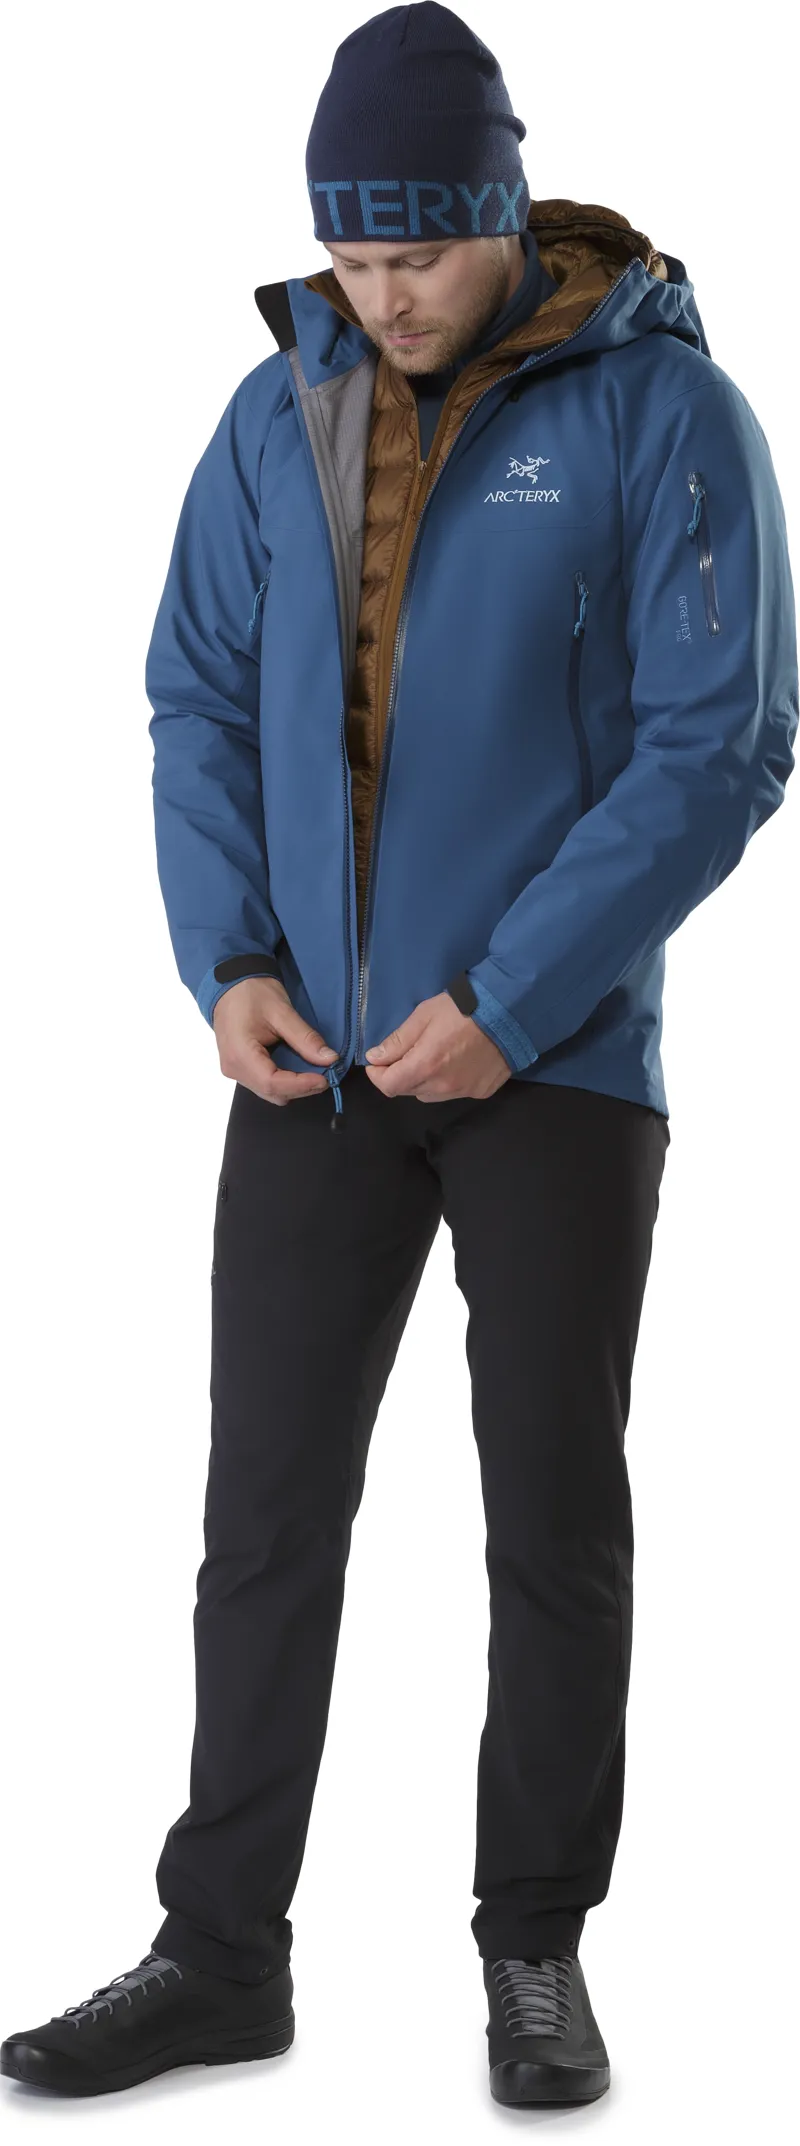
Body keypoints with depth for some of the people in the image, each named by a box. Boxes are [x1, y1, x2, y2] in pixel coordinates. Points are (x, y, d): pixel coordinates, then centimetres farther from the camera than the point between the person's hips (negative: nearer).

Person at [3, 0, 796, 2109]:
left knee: (555, 1509, 6)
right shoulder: (280, 410, 4)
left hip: (557, 1059, -4)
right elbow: (199, 702, 8)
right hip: (318, 1057, 4)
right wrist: (227, 962, -8)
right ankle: (221, 1951, 16)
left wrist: (508, 1005, -18)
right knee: (266, 1504, 6)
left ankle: (537, 1946, 22)